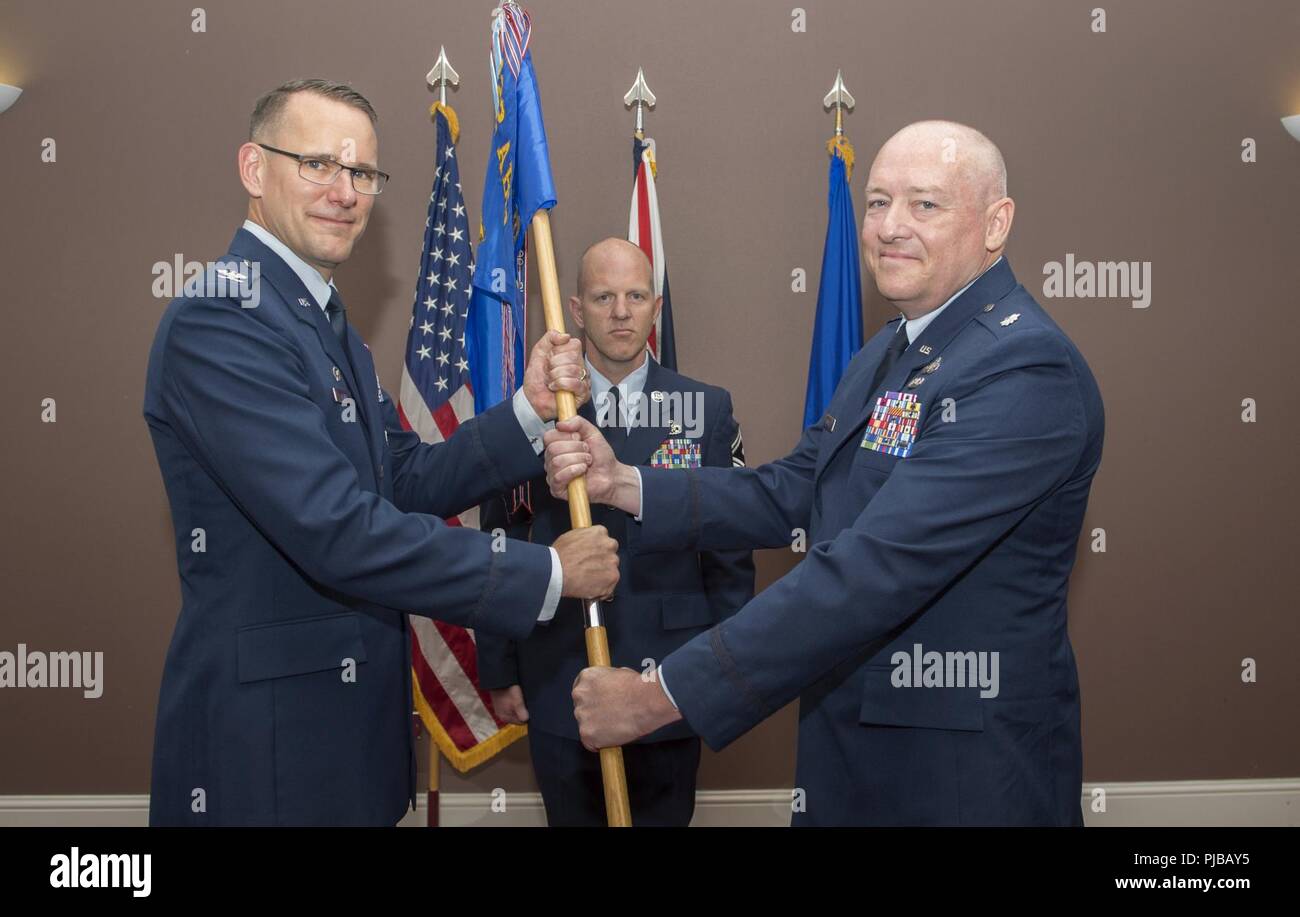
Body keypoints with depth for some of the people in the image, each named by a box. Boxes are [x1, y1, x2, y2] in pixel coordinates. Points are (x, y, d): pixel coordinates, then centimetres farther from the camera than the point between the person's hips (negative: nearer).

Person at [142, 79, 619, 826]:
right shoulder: (217, 324, -19)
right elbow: (341, 533, -26)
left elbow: (408, 483, 8)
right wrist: (547, 575, -19)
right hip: (265, 749, -9)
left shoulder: (327, 323, 12)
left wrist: (530, 410, -6)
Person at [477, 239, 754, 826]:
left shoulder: (707, 410, 0)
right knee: (571, 816, 15)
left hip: (672, 683, 0)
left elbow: (730, 553, 2)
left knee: (665, 817, 14)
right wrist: (500, 672, 3)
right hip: (557, 686, 0)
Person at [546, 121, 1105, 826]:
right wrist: (621, 484, -7)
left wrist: (664, 695, -27)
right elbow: (792, 496, 7)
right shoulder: (890, 351, 10)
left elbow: (876, 568, -29)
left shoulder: (1026, 369, -22)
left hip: (965, 772, -8)